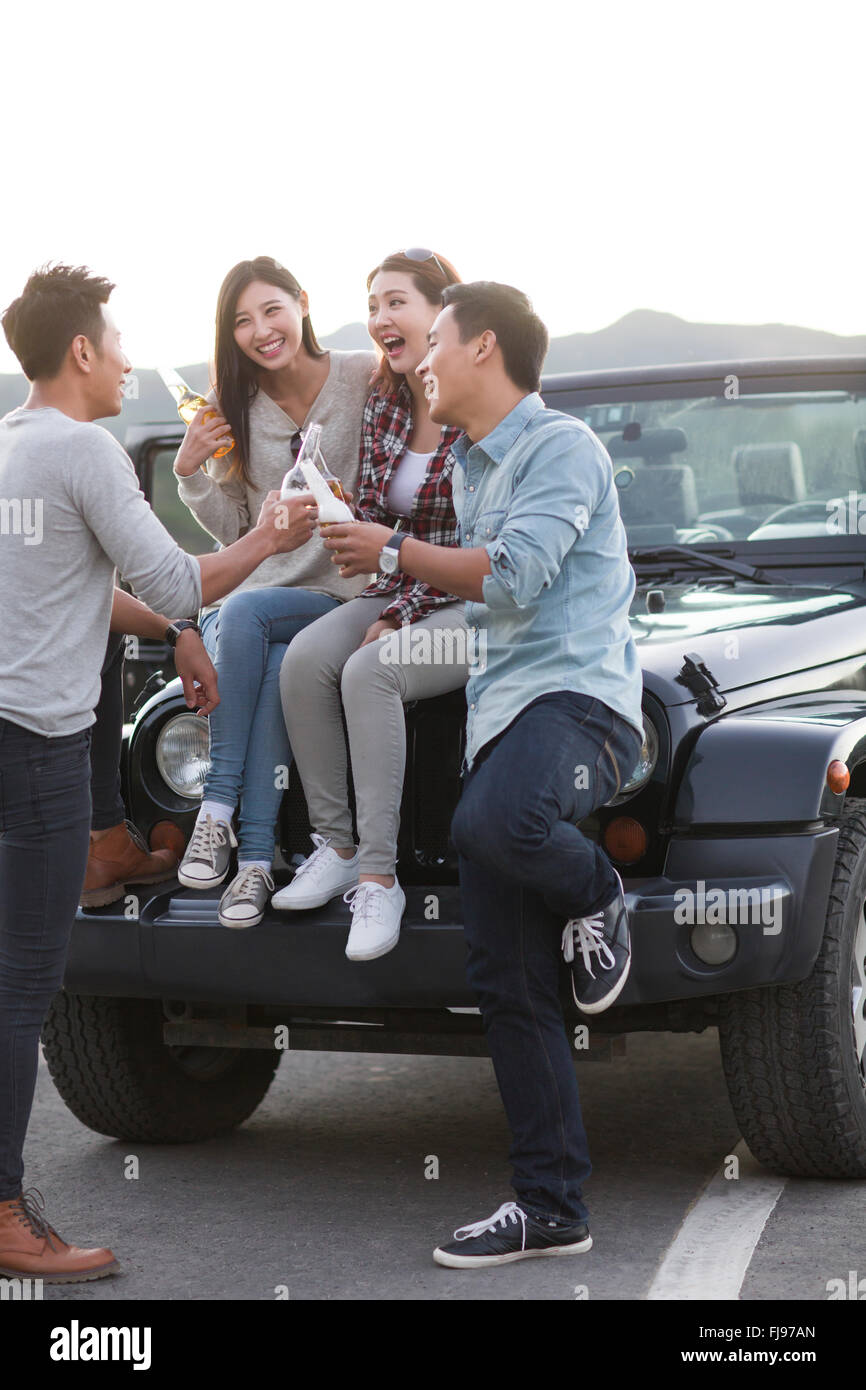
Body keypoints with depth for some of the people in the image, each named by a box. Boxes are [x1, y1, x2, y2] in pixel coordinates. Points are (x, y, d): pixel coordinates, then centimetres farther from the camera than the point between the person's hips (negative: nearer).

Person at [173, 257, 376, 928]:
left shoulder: (366, 379, -3)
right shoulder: (237, 408, 8)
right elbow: (231, 531, 11)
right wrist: (190, 470, -5)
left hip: (342, 592, -3)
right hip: (258, 591, 3)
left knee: (244, 614, -33)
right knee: (268, 677, -31)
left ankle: (220, 809, -30)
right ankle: (256, 860, -30)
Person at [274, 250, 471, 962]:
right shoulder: (383, 404, 8)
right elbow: (372, 518, 13)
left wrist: (397, 620, -19)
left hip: (473, 608, -6)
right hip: (396, 594, 7)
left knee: (369, 673, -31)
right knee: (305, 658, -21)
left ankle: (378, 877, -27)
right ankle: (334, 845, -15)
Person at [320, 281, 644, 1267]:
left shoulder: (560, 447, -5)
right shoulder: (468, 466, 24)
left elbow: (514, 577, -17)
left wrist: (392, 553, -8)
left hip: (579, 695, -8)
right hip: (497, 710, 8)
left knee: (497, 821, -41)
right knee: (504, 982, 1)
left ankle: (595, 896, -7)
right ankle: (549, 1209, 5)